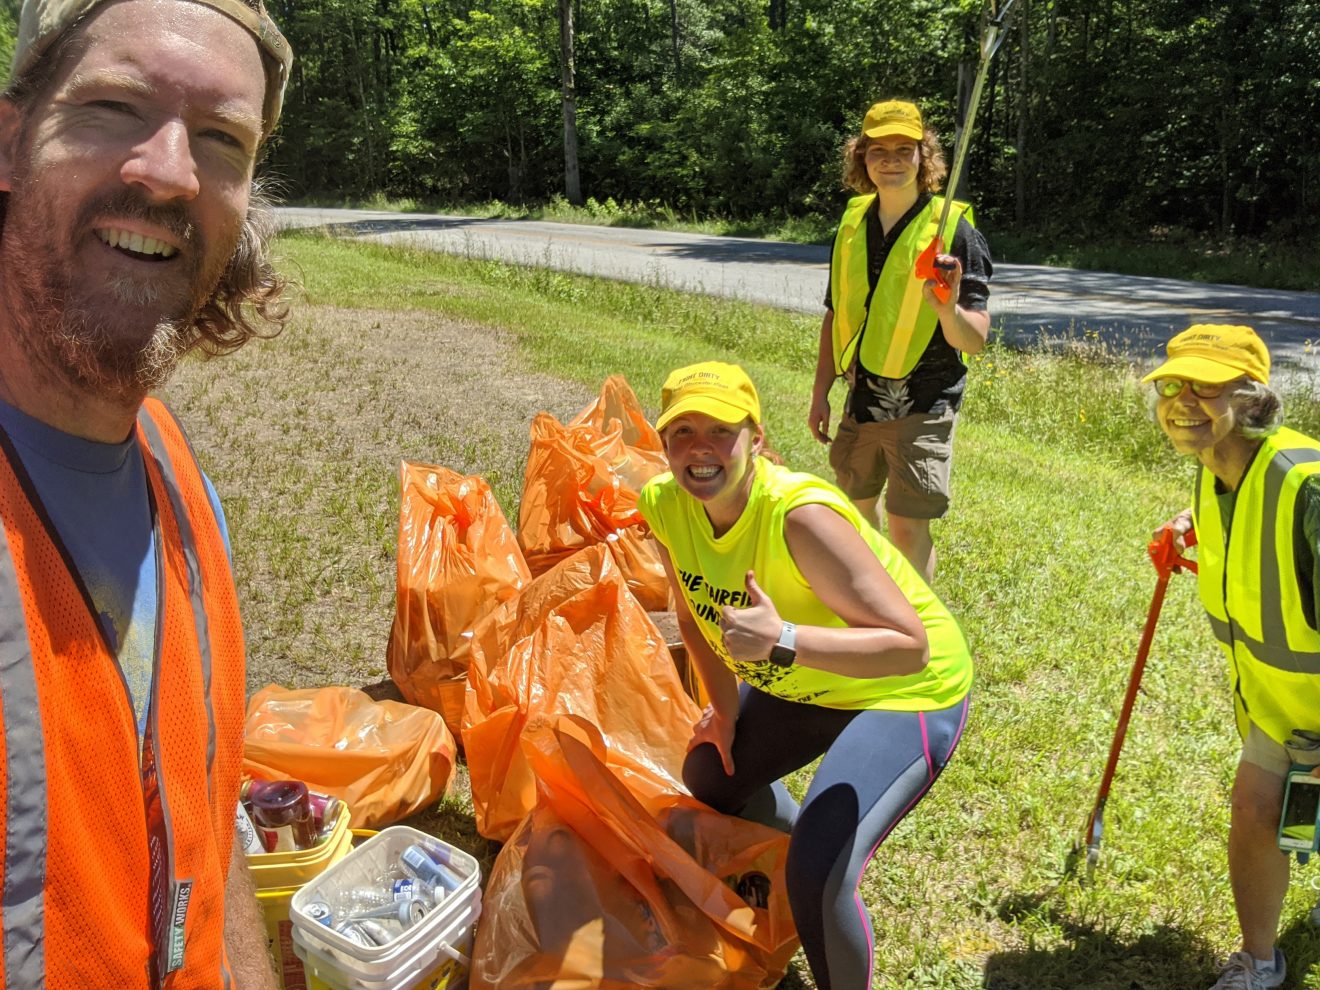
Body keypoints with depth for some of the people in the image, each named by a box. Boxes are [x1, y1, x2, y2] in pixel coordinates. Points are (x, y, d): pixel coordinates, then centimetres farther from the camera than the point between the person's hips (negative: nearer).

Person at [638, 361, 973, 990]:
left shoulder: (800, 516, -35)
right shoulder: (664, 505, -14)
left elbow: (910, 644, -37)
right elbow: (695, 614, 5)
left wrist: (783, 641, -47)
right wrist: (725, 709, 7)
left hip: (908, 691, -8)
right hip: (802, 683, 8)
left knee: (818, 875, -21)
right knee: (709, 774, 23)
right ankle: (802, 866, 51)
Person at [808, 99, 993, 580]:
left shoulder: (953, 229, -10)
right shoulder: (853, 222, 6)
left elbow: (974, 340, -14)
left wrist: (948, 309, -35)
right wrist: (821, 391, 13)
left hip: (922, 405, -6)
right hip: (861, 399, 6)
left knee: (908, 525, -7)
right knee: (856, 507, 18)